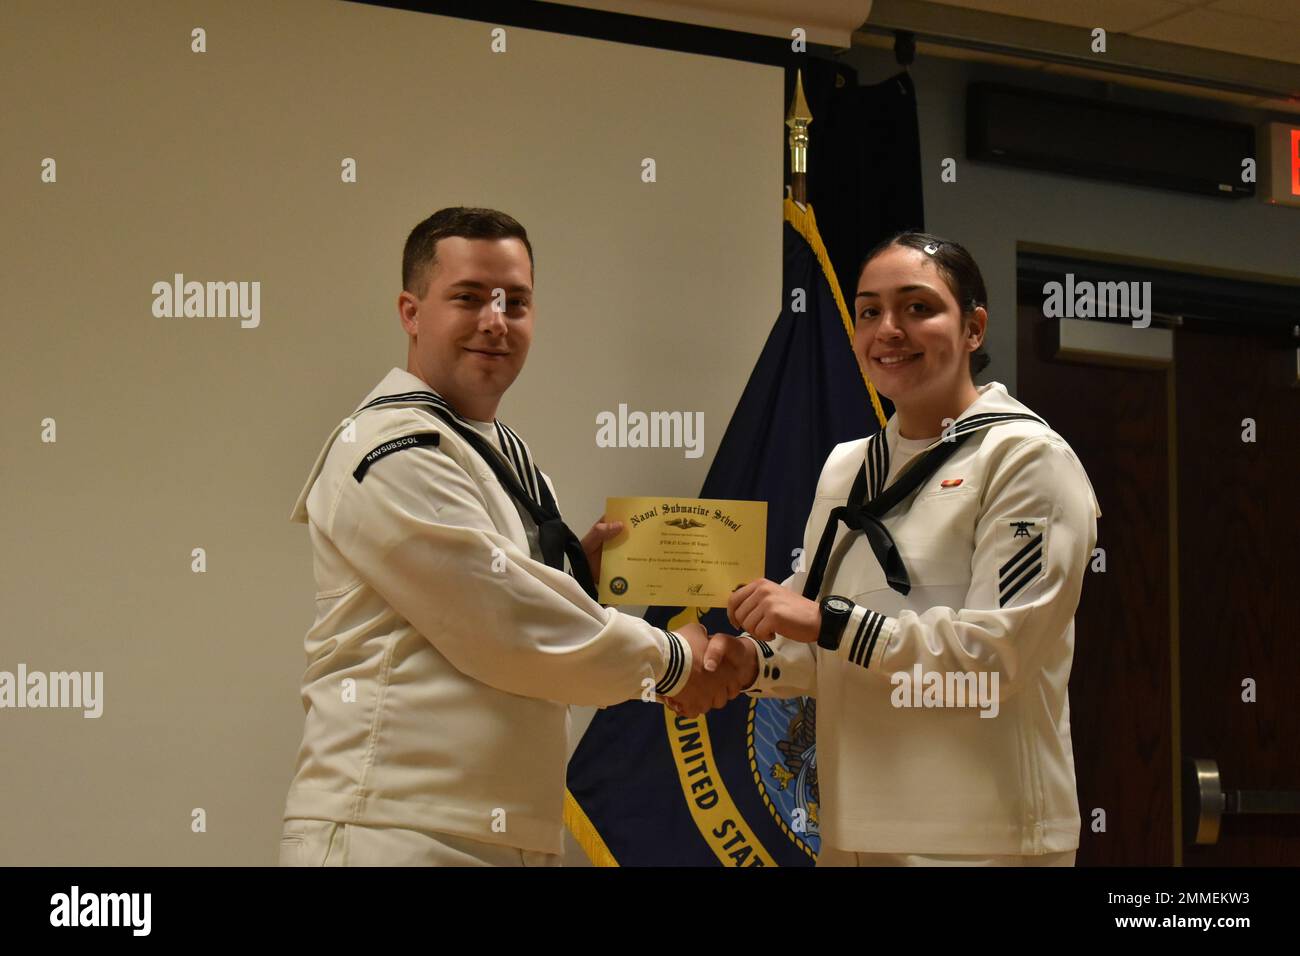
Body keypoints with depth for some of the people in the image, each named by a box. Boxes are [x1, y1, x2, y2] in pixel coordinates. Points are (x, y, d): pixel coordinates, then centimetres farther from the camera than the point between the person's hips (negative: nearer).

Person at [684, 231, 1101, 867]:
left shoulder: (1027, 457, -8)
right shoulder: (845, 468, 11)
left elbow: (997, 648, -18)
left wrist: (829, 620, -20)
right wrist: (754, 661, -5)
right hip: (853, 826, 6)